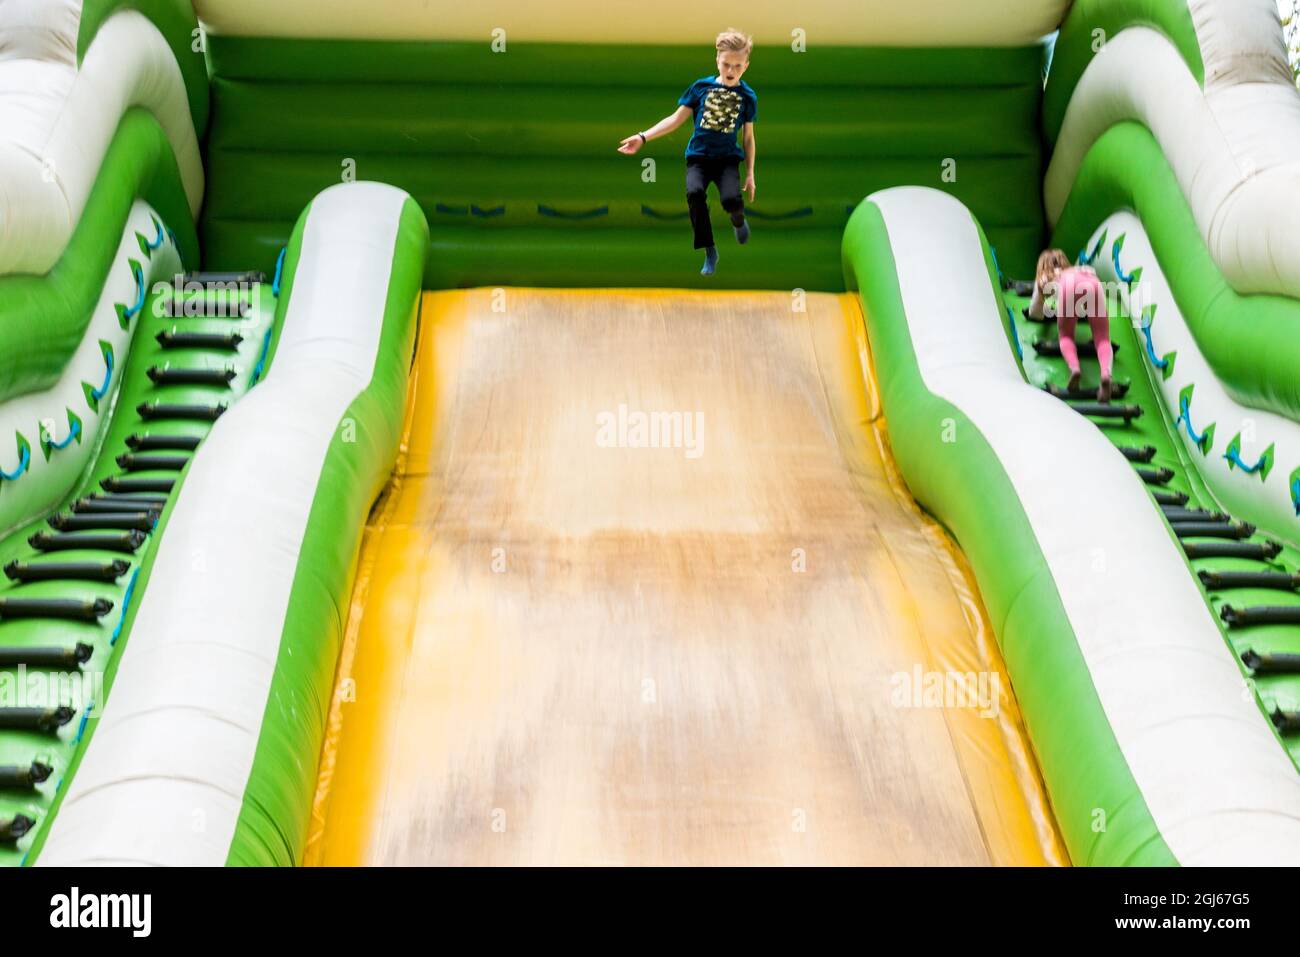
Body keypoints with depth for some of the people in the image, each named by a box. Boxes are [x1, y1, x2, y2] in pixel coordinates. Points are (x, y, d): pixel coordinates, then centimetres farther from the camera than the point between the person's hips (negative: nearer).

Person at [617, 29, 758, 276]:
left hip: (728, 157, 0)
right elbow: (676, 119, 0)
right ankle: (710, 252, -14)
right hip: (699, 155, 0)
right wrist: (643, 137, -9)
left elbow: (748, 137, 9)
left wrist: (750, 173, 7)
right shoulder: (701, 87, 0)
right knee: (695, 192, -32)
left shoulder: (748, 96, 1)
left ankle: (738, 221, 11)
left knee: (731, 199, -30)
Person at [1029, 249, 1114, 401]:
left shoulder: (1043, 279, 39)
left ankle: (1074, 368, -23)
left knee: (1065, 336, 11)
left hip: (1068, 286, -2)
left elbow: (1034, 313, 43)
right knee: (1102, 338, 0)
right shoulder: (1085, 269, 48)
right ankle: (1106, 373, -33)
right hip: (1093, 284, 2)